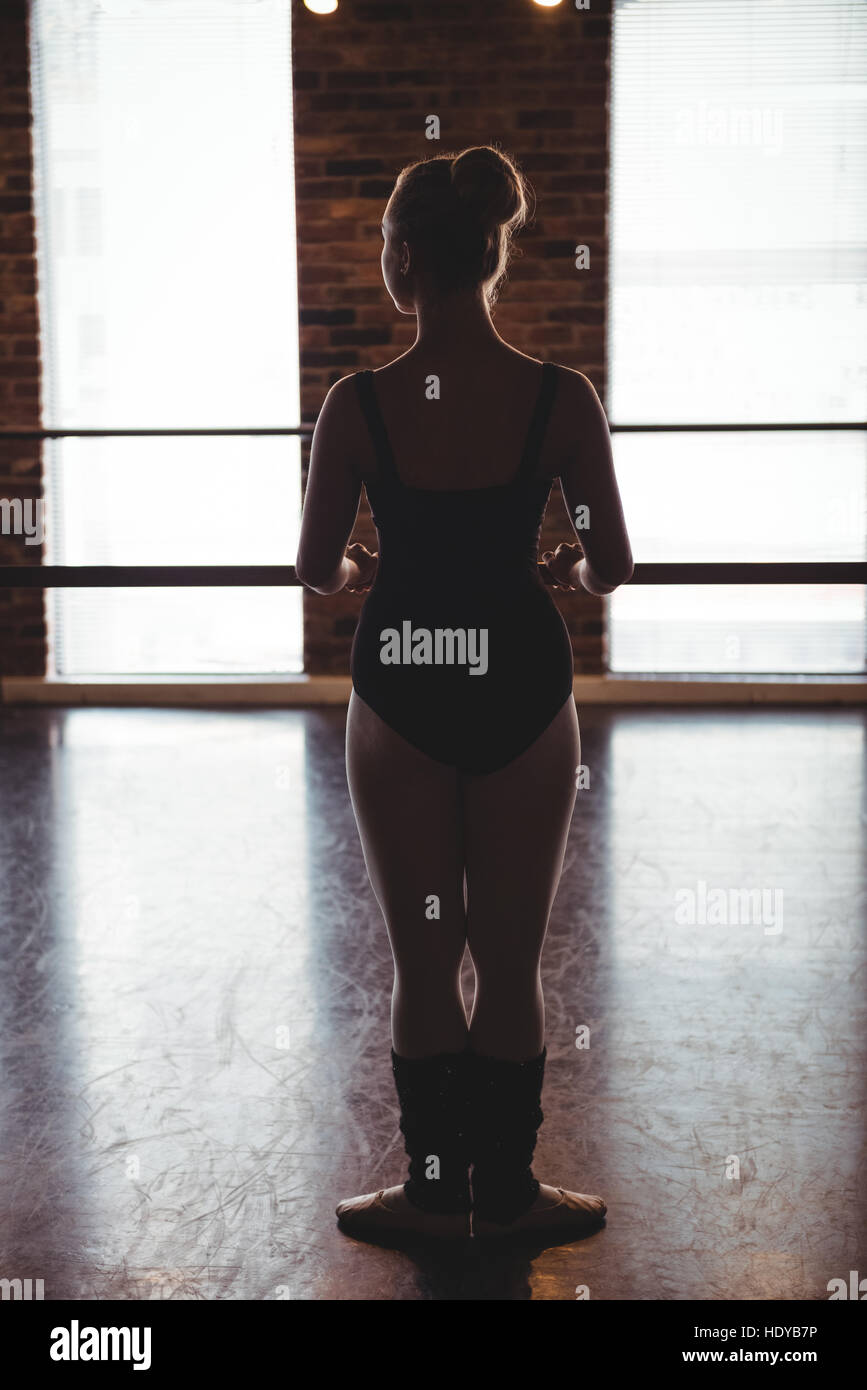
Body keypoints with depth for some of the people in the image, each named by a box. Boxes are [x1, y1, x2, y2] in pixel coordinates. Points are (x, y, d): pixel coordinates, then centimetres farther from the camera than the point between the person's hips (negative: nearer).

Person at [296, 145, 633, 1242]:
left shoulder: (358, 404, -11)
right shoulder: (562, 398, -10)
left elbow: (316, 568, -3)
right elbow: (611, 566, -5)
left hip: (401, 690, 0)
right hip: (522, 688, 1)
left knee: (423, 962, 14)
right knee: (512, 962, 14)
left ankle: (437, 1192, 27)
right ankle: (506, 1192, 27)